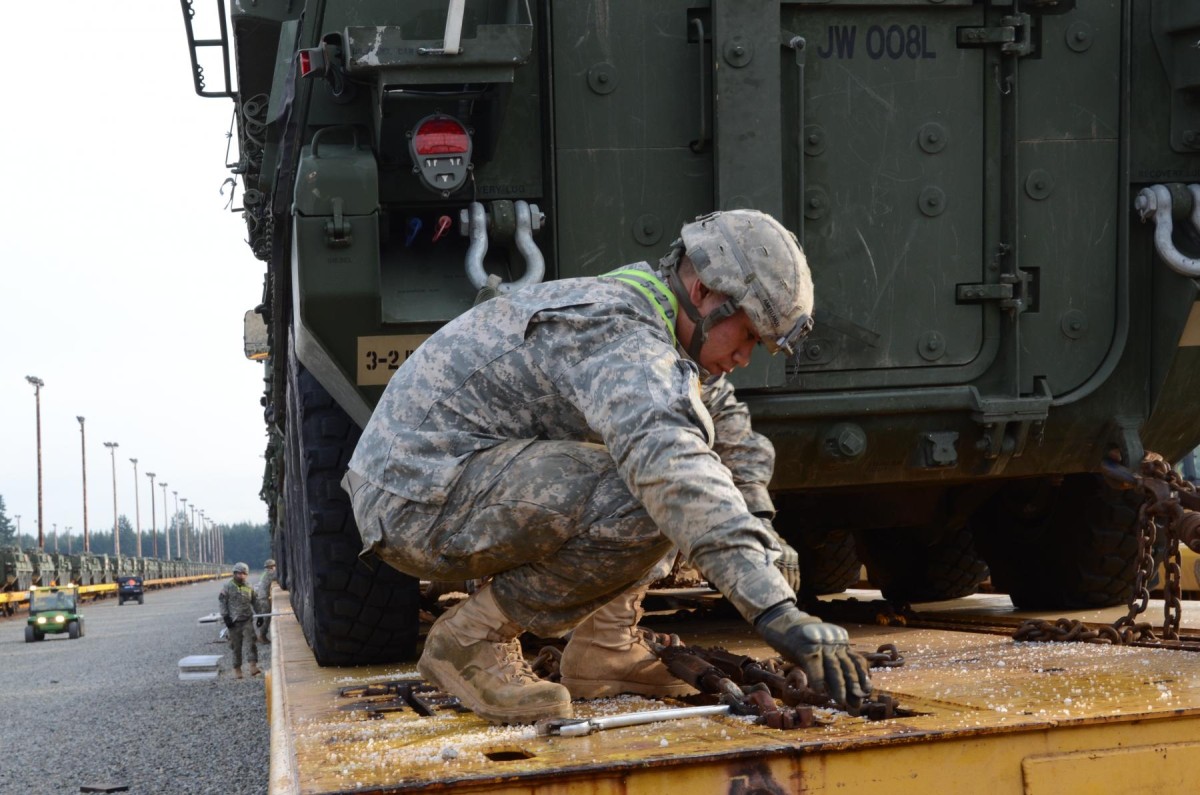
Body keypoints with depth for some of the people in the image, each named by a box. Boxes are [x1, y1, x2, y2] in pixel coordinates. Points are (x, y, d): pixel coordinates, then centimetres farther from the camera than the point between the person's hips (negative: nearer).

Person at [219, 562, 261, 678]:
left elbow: (255, 602, 17)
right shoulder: (228, 587, 0)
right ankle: (237, 668, 15)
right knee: (236, 646, 4)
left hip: (247, 620, 2)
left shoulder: (249, 587, 9)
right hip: (234, 621, -2)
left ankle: (253, 666, -17)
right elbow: (222, 602, -1)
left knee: (250, 642, -12)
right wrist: (225, 616, -9)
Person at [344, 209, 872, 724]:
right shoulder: (621, 339, -22)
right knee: (649, 506, -30)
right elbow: (669, 467, -41)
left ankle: (604, 645, 6)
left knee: (690, 428, 11)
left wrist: (762, 533, 15)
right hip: (415, 502, -10)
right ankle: (472, 638, -12)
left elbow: (729, 424, 27)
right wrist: (773, 608, -46)